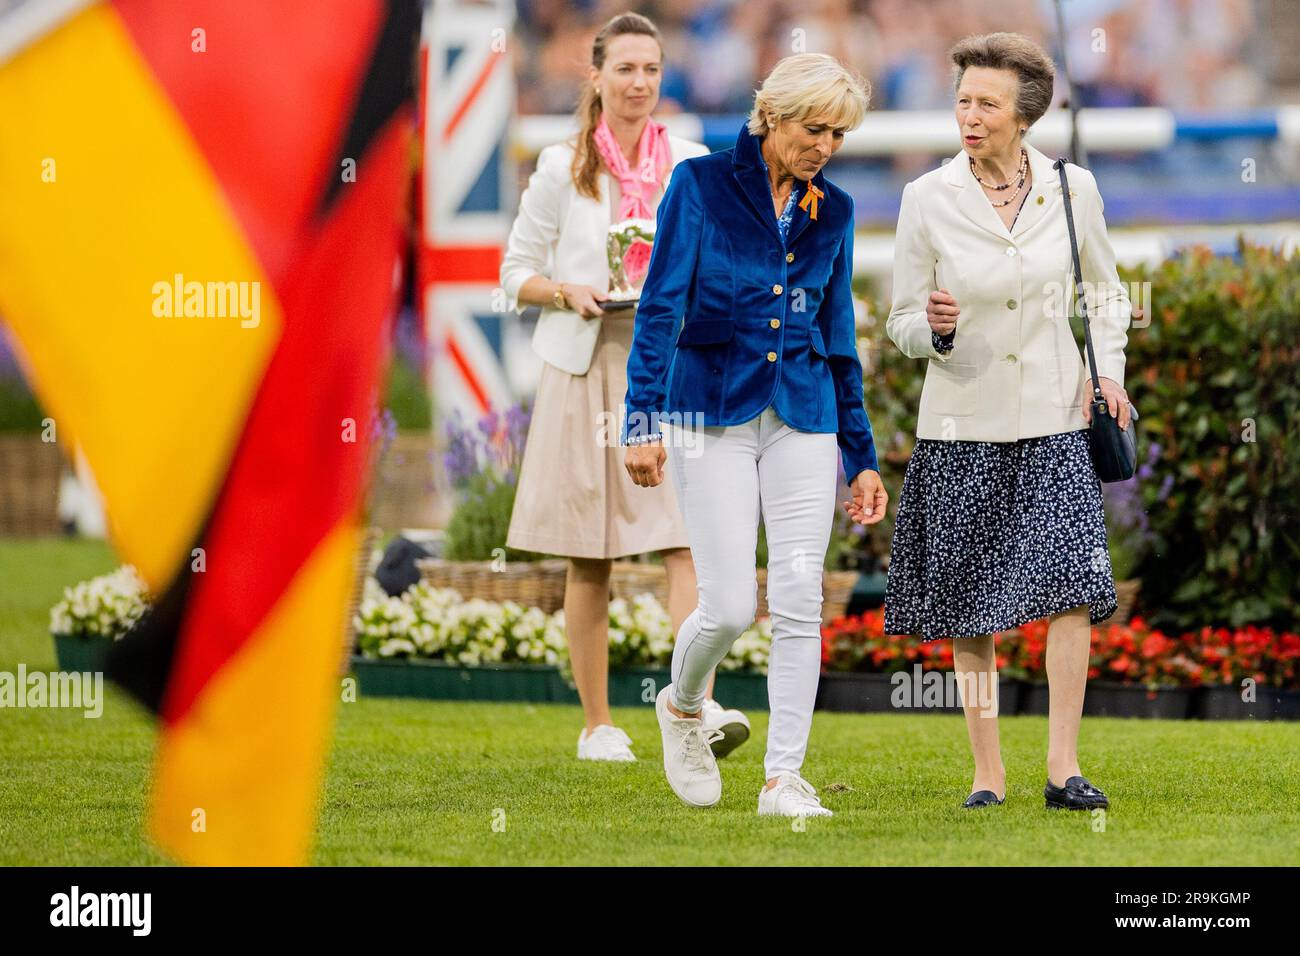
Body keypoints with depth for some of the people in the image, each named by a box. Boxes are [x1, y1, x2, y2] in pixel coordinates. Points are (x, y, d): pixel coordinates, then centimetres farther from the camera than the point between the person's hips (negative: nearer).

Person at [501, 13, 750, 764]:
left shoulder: (690, 164, 6)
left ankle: (702, 708, -25)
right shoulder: (563, 168, 2)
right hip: (587, 369, -1)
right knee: (590, 558, 4)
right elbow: (517, 272, 7)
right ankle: (598, 725, 14)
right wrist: (566, 292, -12)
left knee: (687, 539, -16)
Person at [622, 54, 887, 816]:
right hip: (714, 414, -3)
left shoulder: (832, 211, 9)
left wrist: (863, 455, 13)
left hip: (803, 418, 4)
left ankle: (785, 780, 0)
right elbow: (661, 307, -6)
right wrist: (644, 420, -15)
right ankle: (682, 706, 25)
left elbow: (839, 336, 15)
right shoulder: (702, 185, -3)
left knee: (799, 602, -5)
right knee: (730, 606, -7)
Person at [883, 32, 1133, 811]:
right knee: (970, 610, 2)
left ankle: (1064, 768, -10)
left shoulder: (1071, 190, 0)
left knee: (1072, 584, -13)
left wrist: (1109, 370, 3)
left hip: (1055, 421, 0)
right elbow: (903, 323, 2)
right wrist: (934, 328, -20)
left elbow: (1106, 290, 17)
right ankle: (989, 774, 11)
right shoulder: (927, 200, -4)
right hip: (963, 424, 0)